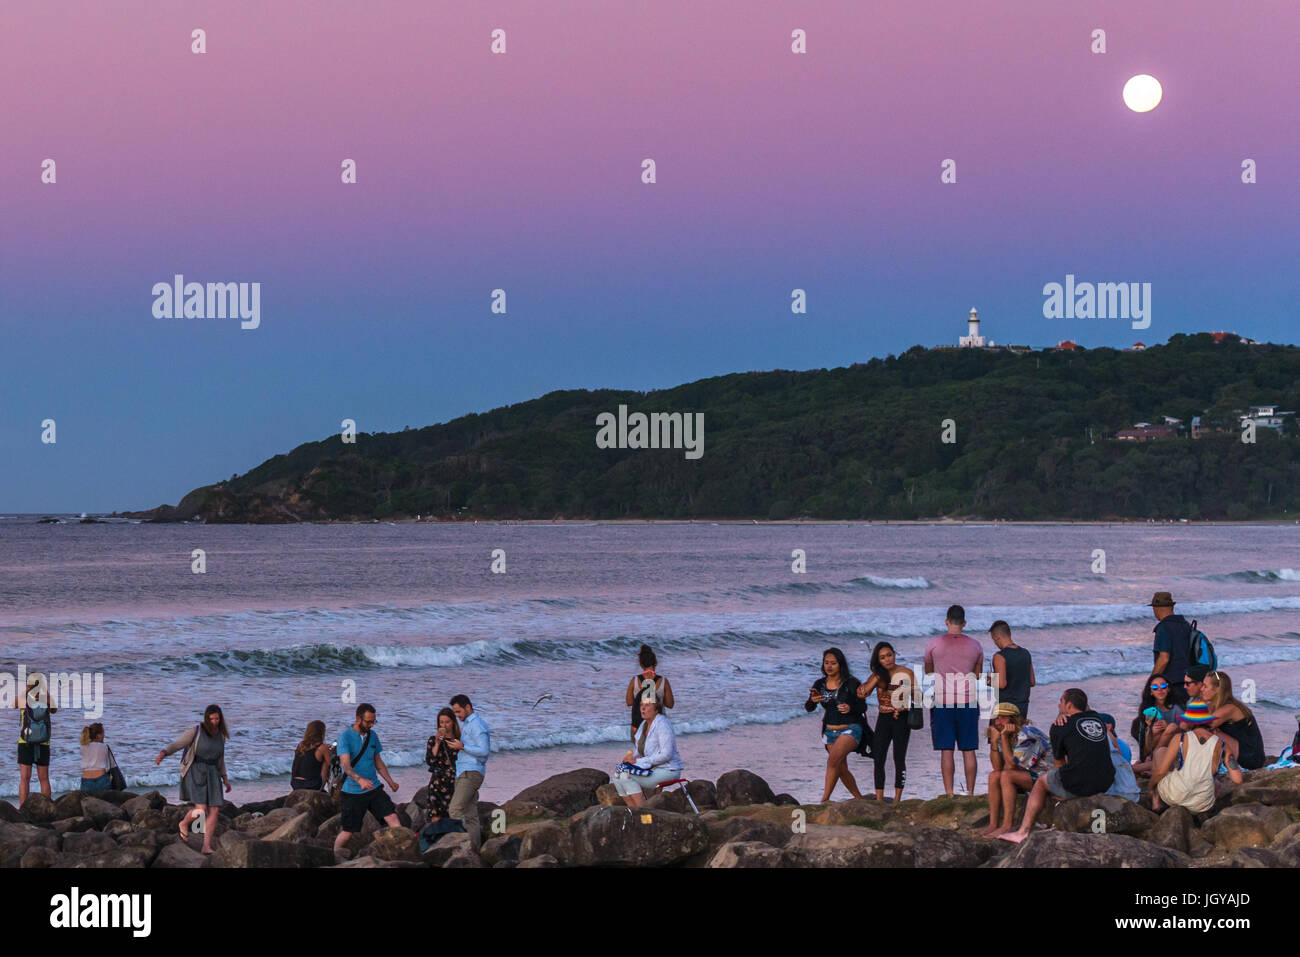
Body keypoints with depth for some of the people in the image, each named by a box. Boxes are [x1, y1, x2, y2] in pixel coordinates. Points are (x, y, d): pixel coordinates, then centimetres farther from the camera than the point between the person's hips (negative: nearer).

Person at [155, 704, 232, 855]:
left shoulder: (220, 734, 7)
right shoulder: (196, 731, -12)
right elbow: (176, 745, -18)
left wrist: (225, 778, 16)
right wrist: (163, 754, -38)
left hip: (211, 774, 6)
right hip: (195, 773, -6)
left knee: (214, 810, -7)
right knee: (201, 809, -16)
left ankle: (206, 846, 0)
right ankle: (184, 824, 17)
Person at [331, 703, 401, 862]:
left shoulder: (372, 735, 8)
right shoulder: (345, 736, -12)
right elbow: (346, 765, -23)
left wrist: (390, 781, 12)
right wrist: (360, 780, -40)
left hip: (373, 789, 5)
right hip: (353, 792, -5)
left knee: (392, 816, -12)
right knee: (348, 831, 1)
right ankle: (335, 854, 25)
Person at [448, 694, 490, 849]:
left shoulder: (477, 725, -10)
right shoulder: (466, 724, 22)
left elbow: (484, 751, -18)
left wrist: (462, 747, -18)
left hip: (471, 773, -10)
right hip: (463, 772, 10)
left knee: (454, 810, -20)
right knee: (471, 815, 7)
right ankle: (475, 847, 7)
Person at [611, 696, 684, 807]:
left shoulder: (662, 724, -17)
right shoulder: (644, 724, 11)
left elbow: (666, 754, -24)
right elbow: (639, 748, 22)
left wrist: (639, 761, -21)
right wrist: (631, 755, -3)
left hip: (667, 770, -9)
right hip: (651, 768, 9)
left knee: (626, 777, -22)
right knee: (616, 776, -5)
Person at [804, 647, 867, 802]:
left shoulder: (851, 683, -9)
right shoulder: (819, 684, 3)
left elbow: (863, 707, -5)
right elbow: (808, 708, 0)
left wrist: (850, 708, -26)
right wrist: (812, 700, -22)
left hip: (851, 729, -6)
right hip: (830, 731, 6)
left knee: (833, 760, -27)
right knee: (841, 770, 12)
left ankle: (825, 799, -26)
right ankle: (859, 799, 31)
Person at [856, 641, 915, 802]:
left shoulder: (906, 673, -1)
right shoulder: (878, 675, 6)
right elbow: (861, 693, -6)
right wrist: (877, 678, -13)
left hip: (901, 718, -3)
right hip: (883, 719, 3)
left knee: (899, 759, -2)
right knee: (878, 759, -2)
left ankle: (897, 800, 1)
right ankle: (879, 800, 2)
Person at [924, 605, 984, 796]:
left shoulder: (934, 644, -1)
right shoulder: (974, 645, 5)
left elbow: (928, 672, 13)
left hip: (942, 701, -2)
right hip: (968, 701, 2)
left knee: (946, 750, -1)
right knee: (968, 750, 5)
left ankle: (949, 793, -4)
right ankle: (970, 792, 4)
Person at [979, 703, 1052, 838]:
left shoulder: (1027, 735, -23)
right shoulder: (1008, 736, 3)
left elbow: (1010, 765, -23)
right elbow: (997, 767, -4)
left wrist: (1004, 737, -24)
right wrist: (994, 741, -15)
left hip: (1046, 775, -9)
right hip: (1028, 774, 9)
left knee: (1007, 775, -26)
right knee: (994, 775, -6)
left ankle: (1007, 826, -25)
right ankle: (993, 824, -8)